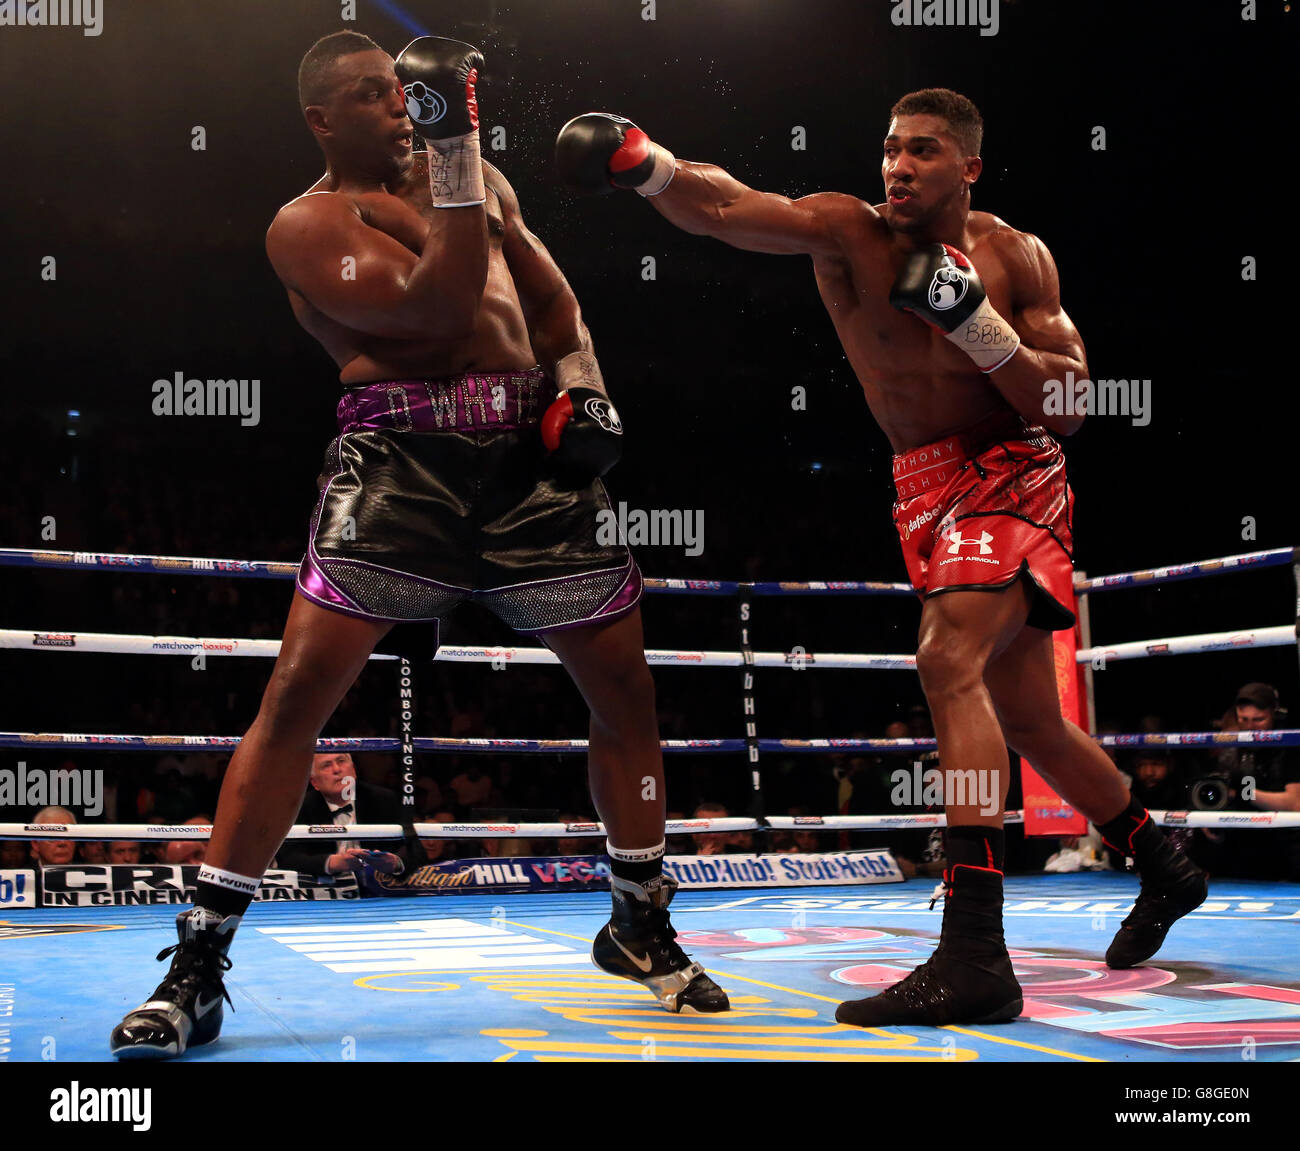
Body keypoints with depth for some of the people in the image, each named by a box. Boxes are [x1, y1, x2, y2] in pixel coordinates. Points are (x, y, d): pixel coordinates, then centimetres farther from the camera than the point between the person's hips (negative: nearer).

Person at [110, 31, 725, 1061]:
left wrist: (582, 383, 7)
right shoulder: (308, 224, 1)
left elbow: (551, 297, 26)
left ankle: (642, 925, 26)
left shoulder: (479, 177, 21)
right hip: (400, 454, -5)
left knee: (625, 688, 6)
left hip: (530, 450, 5)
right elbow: (434, 306, -12)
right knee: (298, 693, -14)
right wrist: (452, 150, -13)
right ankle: (198, 966, -6)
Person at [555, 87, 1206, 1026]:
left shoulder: (1017, 258, -4)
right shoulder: (847, 233, -4)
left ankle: (975, 956, -33)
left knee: (948, 662, -28)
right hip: (926, 490, 4)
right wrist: (646, 164, -42)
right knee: (1027, 719, 14)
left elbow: (1068, 410, -7)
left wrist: (977, 318, -19)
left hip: (1013, 475, -4)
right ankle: (1165, 869, 40)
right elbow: (727, 208, -23)